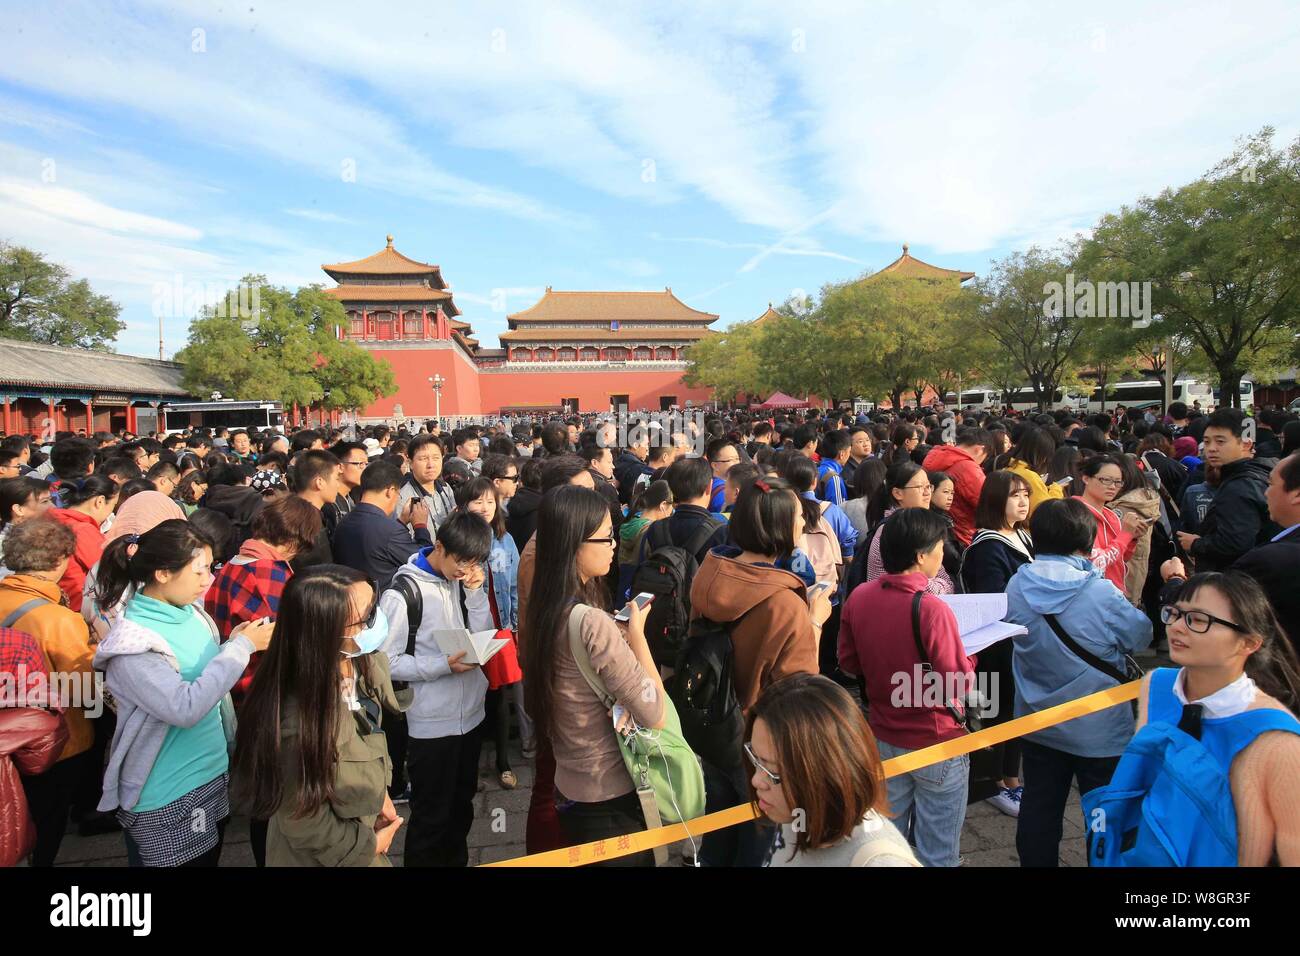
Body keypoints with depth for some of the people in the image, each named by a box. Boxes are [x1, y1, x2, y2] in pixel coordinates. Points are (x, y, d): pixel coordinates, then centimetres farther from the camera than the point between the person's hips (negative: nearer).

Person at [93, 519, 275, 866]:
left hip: (215, 774, 7)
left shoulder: (192, 613, -1)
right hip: (166, 799, -7)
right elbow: (185, 707, -31)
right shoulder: (131, 641, -23)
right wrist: (241, 647, -26)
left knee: (209, 860, 23)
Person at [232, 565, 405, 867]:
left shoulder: (366, 664, -15)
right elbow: (303, 820, -23)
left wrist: (380, 793, 1)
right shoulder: (298, 723, -37)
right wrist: (366, 845, -11)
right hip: (325, 855, -6)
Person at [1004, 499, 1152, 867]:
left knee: (1038, 809, 17)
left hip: (1037, 722, 4)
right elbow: (1141, 635, -7)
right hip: (1099, 726, -4)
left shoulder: (1017, 585, -11)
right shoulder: (1101, 592, -23)